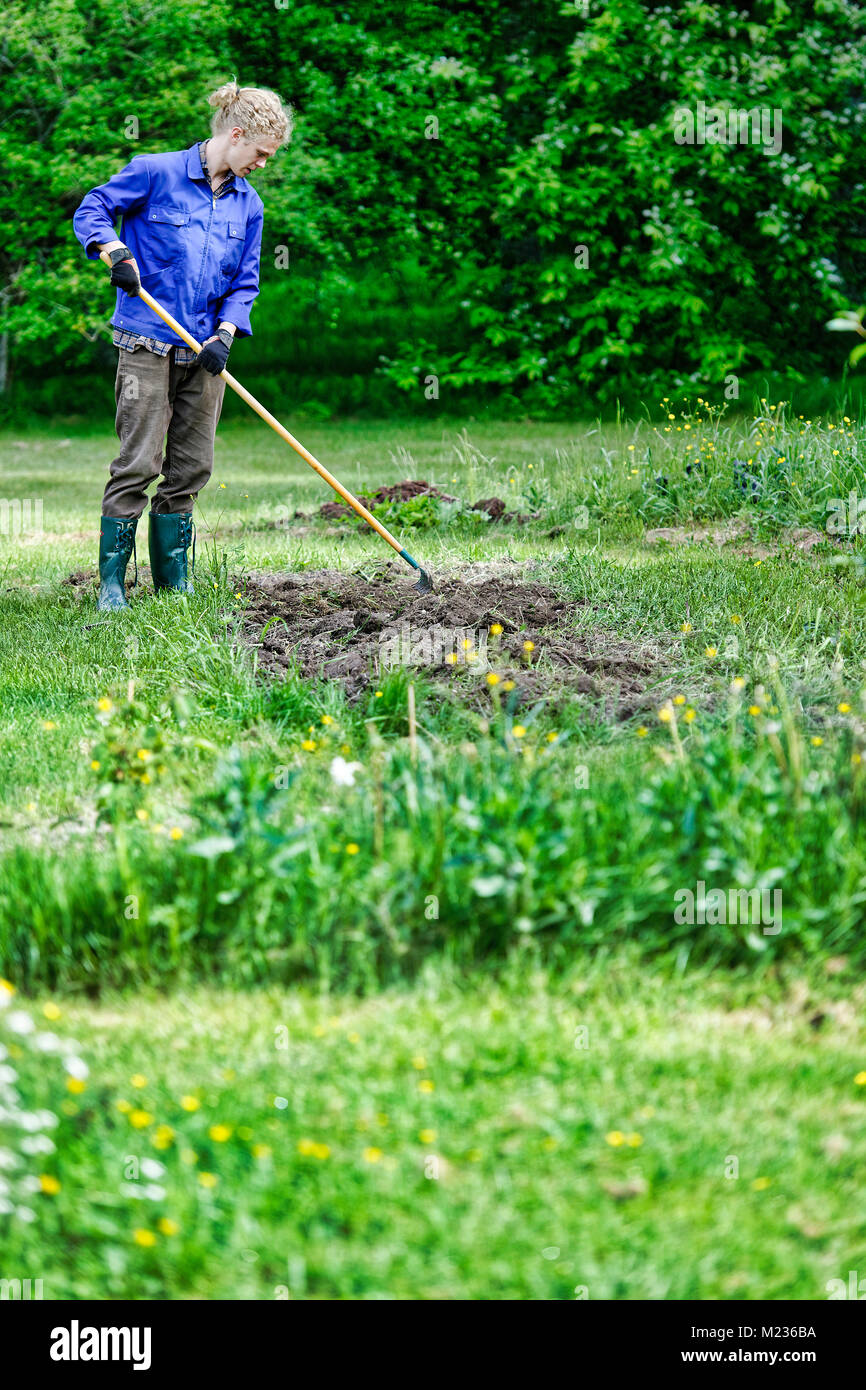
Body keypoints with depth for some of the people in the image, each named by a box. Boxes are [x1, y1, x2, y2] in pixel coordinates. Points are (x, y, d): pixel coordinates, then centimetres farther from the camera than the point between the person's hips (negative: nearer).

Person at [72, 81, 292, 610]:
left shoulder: (248, 203, 11)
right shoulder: (156, 173, -5)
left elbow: (245, 282, 11)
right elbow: (91, 211, -1)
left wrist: (226, 333, -6)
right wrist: (115, 249, -20)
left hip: (205, 352, 6)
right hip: (149, 345, -6)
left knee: (191, 467, 8)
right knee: (138, 463, -9)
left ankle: (174, 580, 18)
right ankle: (111, 583, -4)